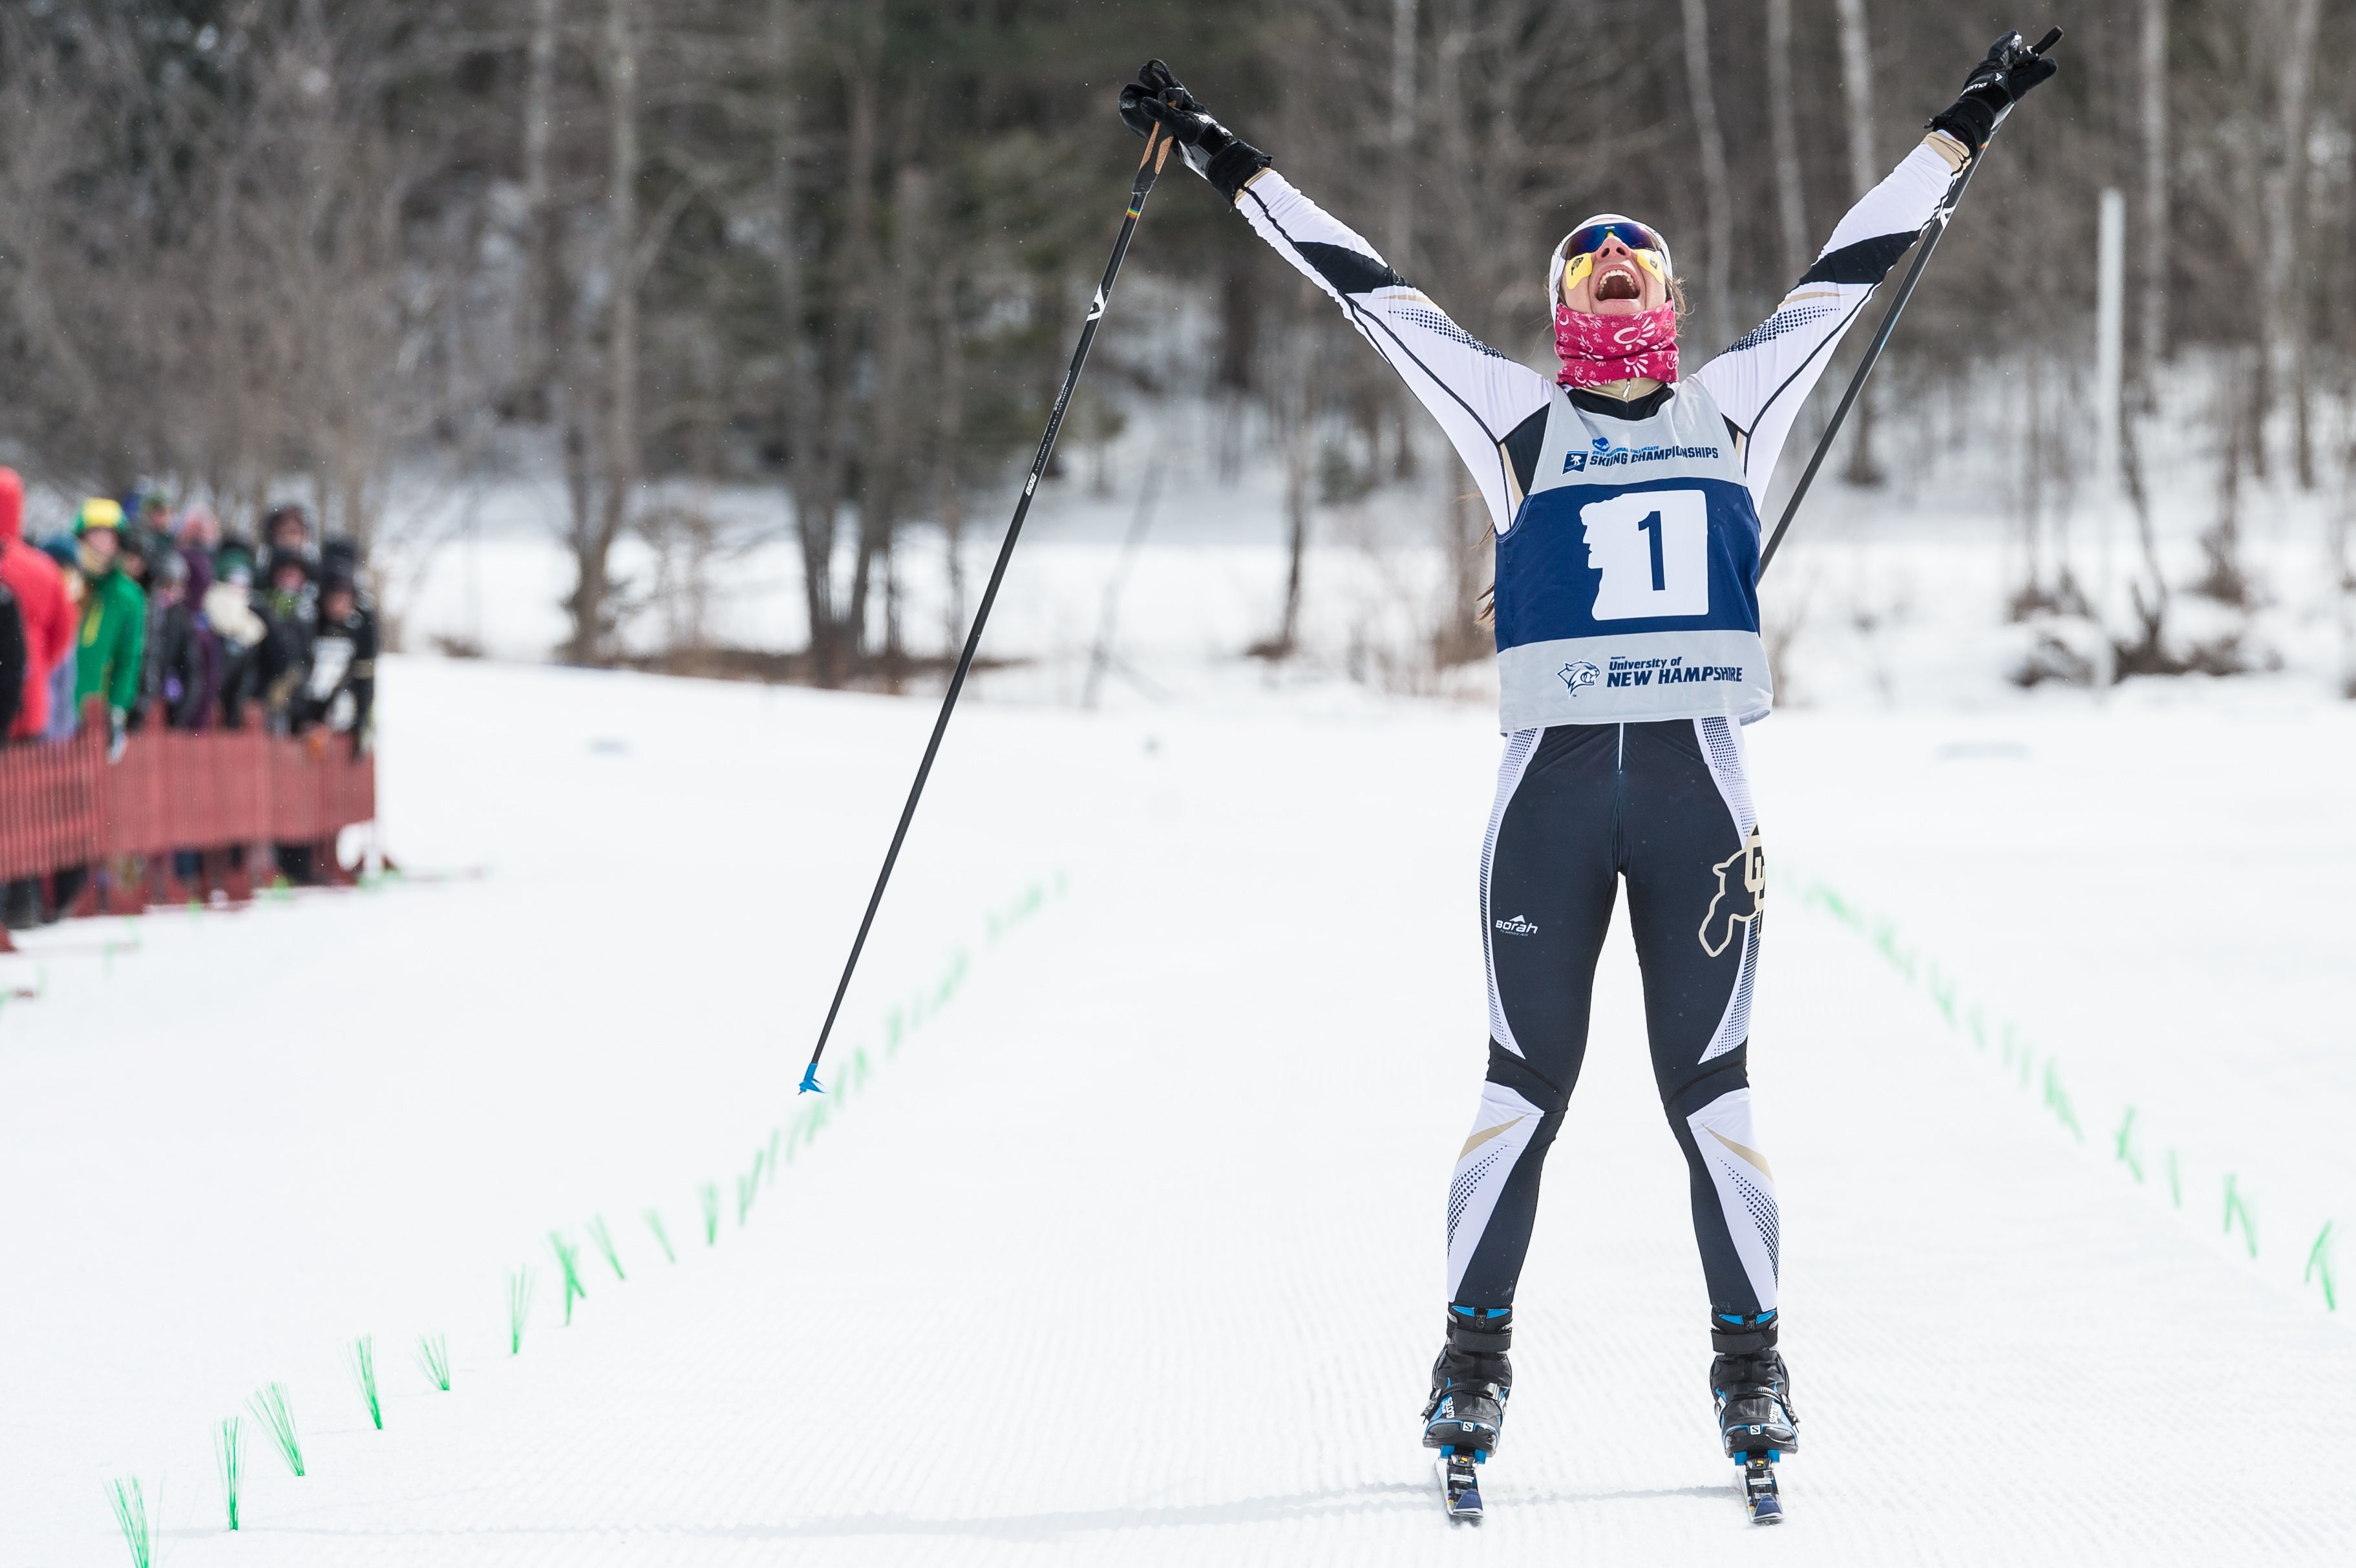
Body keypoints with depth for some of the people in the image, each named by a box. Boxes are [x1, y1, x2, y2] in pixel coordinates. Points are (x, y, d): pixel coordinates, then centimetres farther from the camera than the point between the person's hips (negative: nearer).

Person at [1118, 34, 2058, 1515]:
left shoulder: (1733, 408, 14)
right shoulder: (1519, 422, 9)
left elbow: (1850, 269, 20)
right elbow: (1376, 294, 9)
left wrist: (1965, 128, 26)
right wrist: (1234, 168, 10)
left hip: (1699, 789, 1)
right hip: (1552, 786, -1)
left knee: (1710, 1087, 2)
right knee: (1527, 1083, 1)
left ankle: (1752, 1365, 10)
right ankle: (1475, 1361, 9)